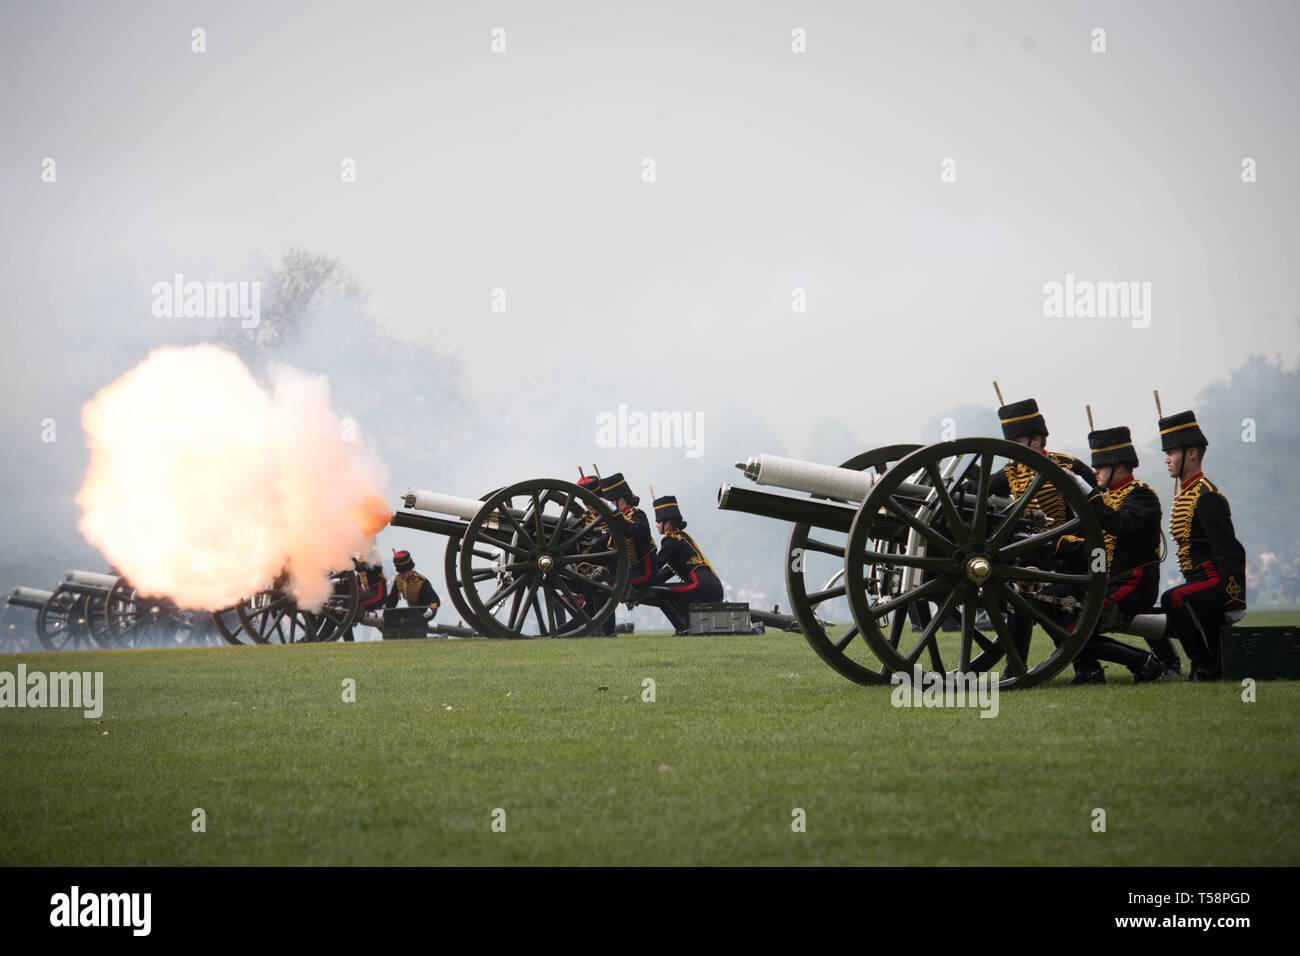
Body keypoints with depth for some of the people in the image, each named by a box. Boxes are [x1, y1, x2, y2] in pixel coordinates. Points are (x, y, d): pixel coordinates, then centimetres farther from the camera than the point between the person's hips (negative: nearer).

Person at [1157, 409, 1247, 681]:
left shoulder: (1206, 497, -15)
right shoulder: (1184, 495, 15)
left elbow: (1231, 552, -20)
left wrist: (1234, 604, -24)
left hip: (1215, 581, -11)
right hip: (1198, 582, 11)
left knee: (1173, 599, -34)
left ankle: (1205, 667, -22)